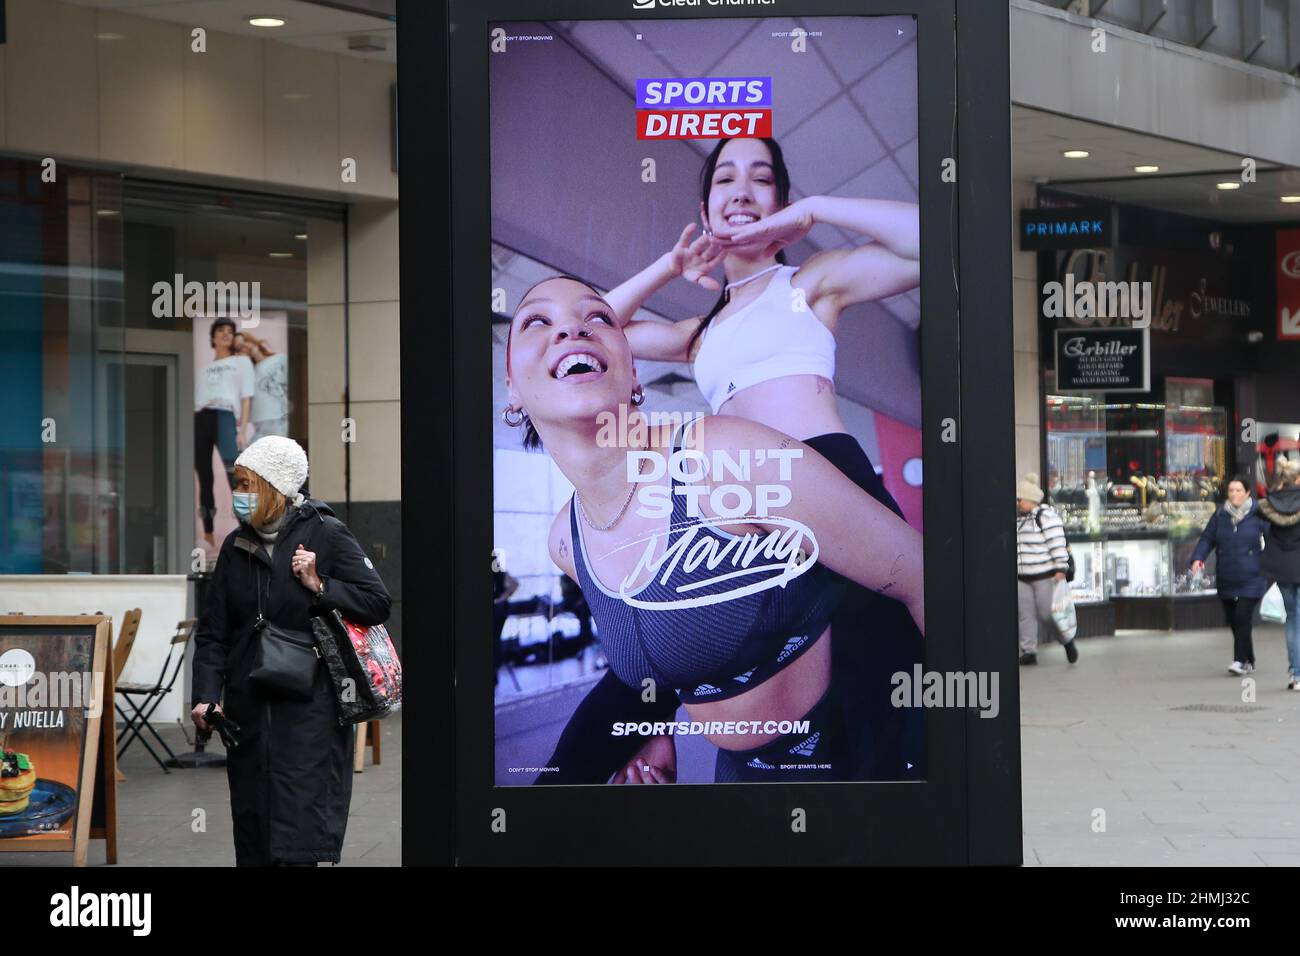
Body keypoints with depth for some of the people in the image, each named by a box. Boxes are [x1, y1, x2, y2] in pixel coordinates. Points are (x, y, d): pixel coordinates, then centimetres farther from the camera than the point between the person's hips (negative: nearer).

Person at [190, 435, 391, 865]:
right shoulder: (236, 546, 11)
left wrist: (319, 586, -15)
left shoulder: (325, 535, -3)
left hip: (310, 708, -5)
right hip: (248, 708, 5)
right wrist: (206, 694, 0)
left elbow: (378, 603, -4)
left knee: (299, 834, -11)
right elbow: (213, 632, 12)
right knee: (252, 828, 7)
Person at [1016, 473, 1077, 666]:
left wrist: (1060, 570, -19)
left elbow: (1058, 544, -14)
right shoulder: (1018, 518, 15)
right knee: (1026, 614, 1)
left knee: (1046, 613, -7)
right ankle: (1028, 652, 3)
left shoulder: (1046, 516, -10)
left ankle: (1067, 640, 15)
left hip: (1045, 576, -7)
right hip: (1022, 577, 7)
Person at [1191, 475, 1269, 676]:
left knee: (1243, 617, -15)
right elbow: (1207, 539, 6)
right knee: (1233, 621, 8)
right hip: (1226, 580, 4)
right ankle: (1249, 660, 22)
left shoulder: (1258, 515, -3)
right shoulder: (1220, 516, 6)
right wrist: (1198, 558, -11)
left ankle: (1240, 661, -12)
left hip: (1251, 578, -4)